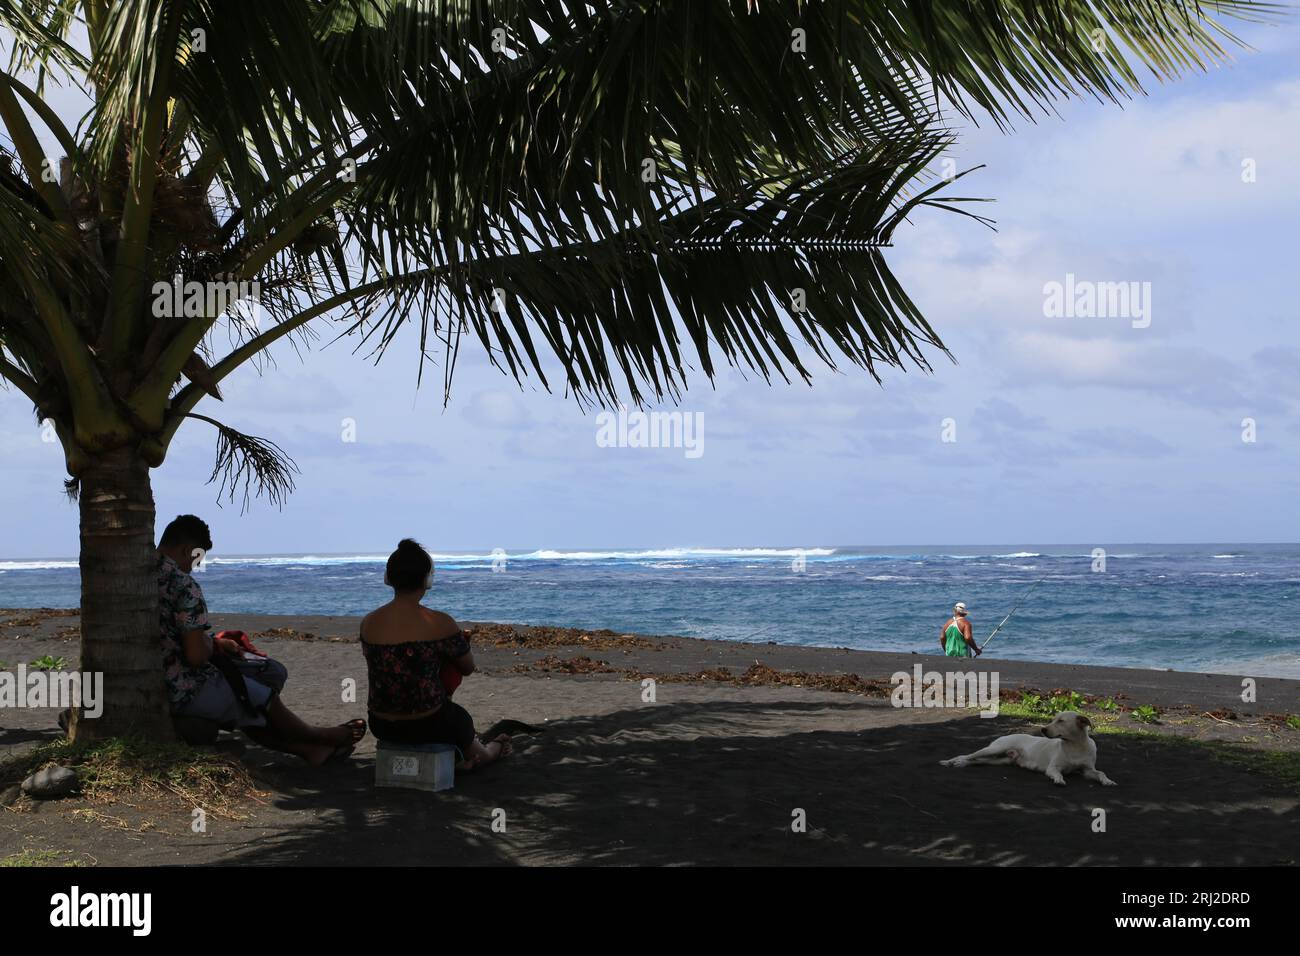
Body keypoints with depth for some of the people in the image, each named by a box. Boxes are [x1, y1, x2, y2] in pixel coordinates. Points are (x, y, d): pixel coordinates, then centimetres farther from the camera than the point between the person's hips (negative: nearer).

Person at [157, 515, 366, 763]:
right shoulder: (184, 585, -22)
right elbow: (196, 656, -24)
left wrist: (214, 642, 16)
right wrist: (212, 646, -2)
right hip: (186, 693, -9)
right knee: (266, 697, 14)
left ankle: (307, 748, 29)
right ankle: (318, 738, 37)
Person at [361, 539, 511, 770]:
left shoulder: (368, 623, -6)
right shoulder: (439, 624, -19)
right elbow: (468, 668, -4)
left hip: (382, 727, 3)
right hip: (428, 726, -3)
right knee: (461, 719, 34)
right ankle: (483, 754, 61)